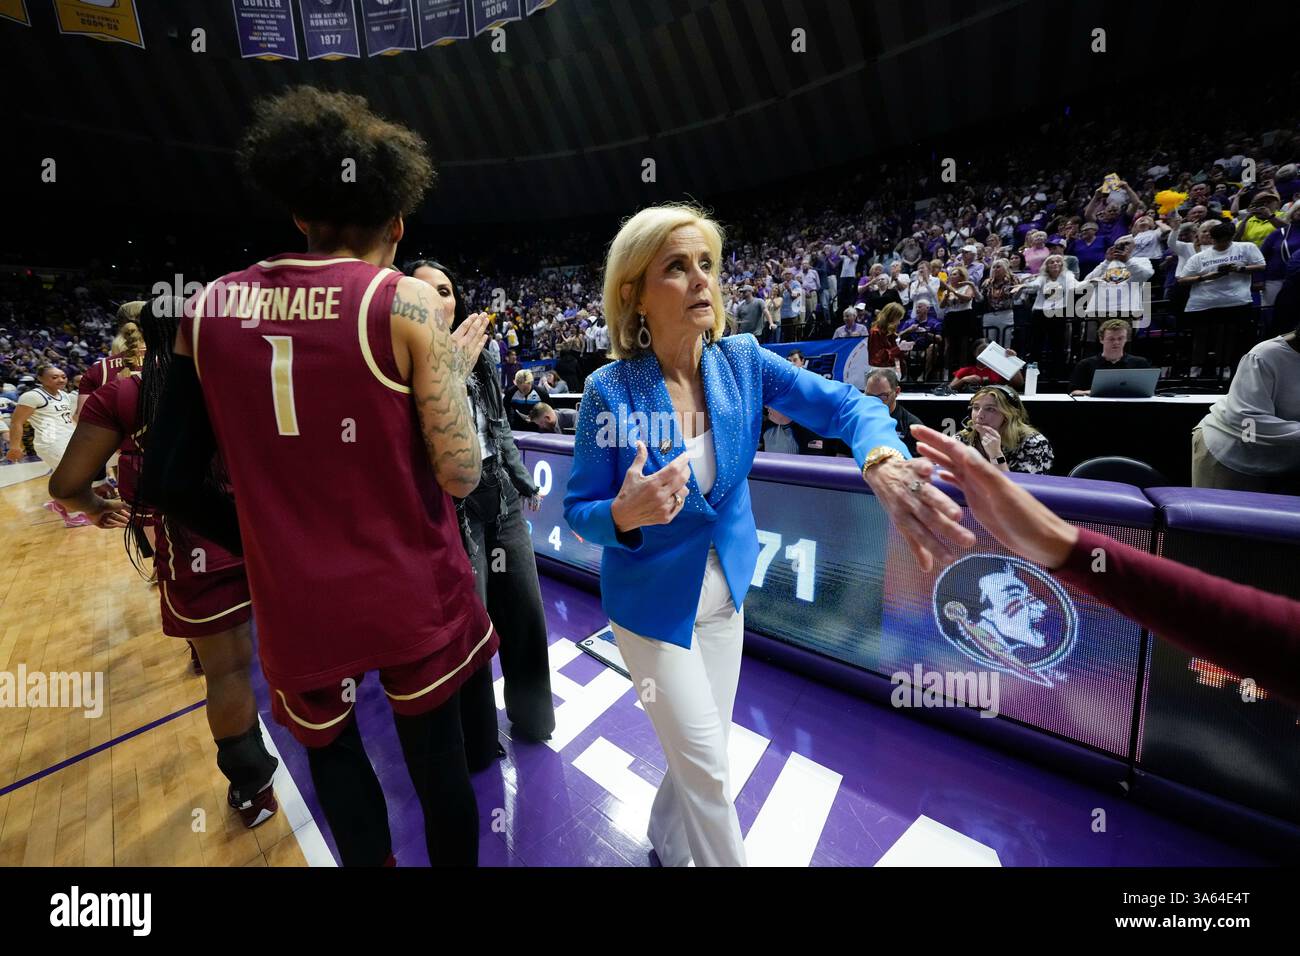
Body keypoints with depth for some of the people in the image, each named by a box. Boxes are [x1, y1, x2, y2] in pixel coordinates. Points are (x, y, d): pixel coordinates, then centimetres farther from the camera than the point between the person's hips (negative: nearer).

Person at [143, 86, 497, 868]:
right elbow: (461, 476, -15)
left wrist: (258, 547, 16)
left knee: (329, 747, 28)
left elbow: (167, 482, 1)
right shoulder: (406, 303, -13)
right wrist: (458, 367, 0)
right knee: (436, 752, 20)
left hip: (294, 604, 3)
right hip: (412, 595, -2)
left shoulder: (210, 307, 0)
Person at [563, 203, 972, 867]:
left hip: (725, 592, 4)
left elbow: (843, 405, -15)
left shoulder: (741, 362, -9)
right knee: (707, 769, 8)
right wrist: (626, 514, -35)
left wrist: (885, 463, -37)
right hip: (652, 601, -4)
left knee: (699, 754, 22)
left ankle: (667, 844, 54)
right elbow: (578, 511, -12)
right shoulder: (610, 390, -19)